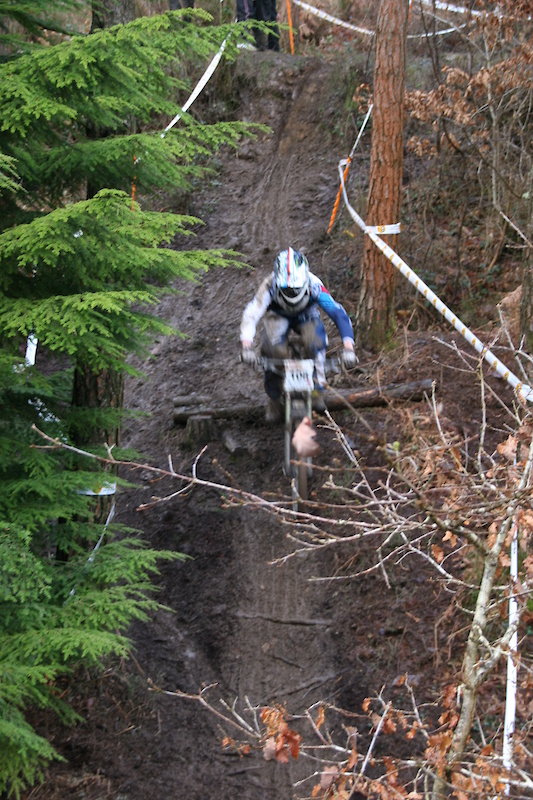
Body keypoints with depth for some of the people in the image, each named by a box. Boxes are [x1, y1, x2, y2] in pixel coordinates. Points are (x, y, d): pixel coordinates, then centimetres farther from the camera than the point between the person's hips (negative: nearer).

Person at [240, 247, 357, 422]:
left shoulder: (314, 285, -36)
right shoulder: (270, 287, -37)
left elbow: (338, 313, -37)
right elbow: (251, 314, -45)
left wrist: (348, 348, -49)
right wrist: (246, 347, -62)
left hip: (306, 317, 0)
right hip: (278, 317, 0)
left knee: (315, 342, -31)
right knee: (274, 351, -28)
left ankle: (318, 389, -11)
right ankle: (274, 399, -6)